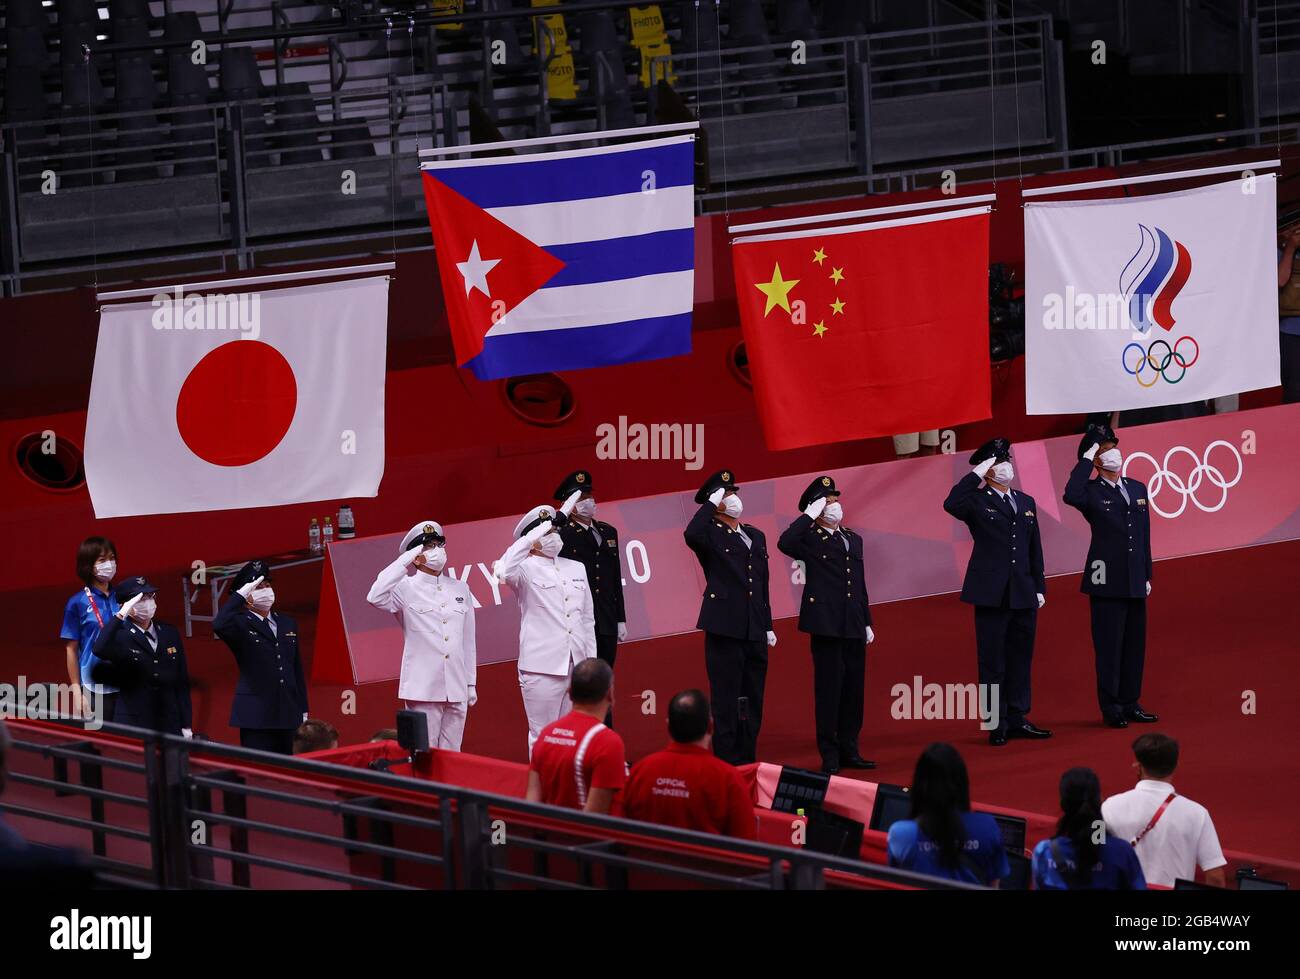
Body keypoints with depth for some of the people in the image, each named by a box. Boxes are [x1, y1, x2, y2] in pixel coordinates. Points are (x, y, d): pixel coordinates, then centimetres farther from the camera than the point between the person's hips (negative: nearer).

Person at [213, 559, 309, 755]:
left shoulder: (287, 624, 15)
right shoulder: (241, 625, -4)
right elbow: (219, 625, -29)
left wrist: (303, 710, 16)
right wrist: (240, 594, -22)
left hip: (288, 715, 5)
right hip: (256, 716, -5)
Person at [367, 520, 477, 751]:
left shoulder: (460, 589, 14)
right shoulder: (406, 589, -1)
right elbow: (376, 597, -23)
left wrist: (471, 683, 15)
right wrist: (404, 561, -17)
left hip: (456, 689, 5)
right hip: (423, 688, -5)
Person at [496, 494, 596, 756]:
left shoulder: (576, 568, 15)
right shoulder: (527, 569, -4)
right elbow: (505, 571, -29)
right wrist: (545, 527, -26)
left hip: (577, 665, 6)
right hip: (543, 667, -6)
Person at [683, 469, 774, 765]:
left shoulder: (756, 536, 18)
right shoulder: (711, 534, -3)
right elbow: (691, 535, -29)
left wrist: (768, 626, 19)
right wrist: (711, 503, -17)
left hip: (754, 631, 6)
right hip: (725, 627, -6)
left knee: (752, 701, 9)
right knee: (726, 700, -5)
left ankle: (747, 759, 16)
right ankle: (727, 762, -2)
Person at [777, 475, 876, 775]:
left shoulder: (853, 539, 18)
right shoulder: (810, 539, -3)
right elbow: (785, 544, -26)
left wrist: (867, 623, 18)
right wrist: (809, 516, -18)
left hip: (853, 627, 6)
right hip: (827, 625, -6)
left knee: (853, 690, 9)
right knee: (828, 690, -3)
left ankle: (849, 750, 17)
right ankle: (830, 755, 1)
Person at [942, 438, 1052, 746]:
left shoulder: (1026, 502, 15)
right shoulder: (977, 501, -3)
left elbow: (1034, 549, 17)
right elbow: (951, 504, -26)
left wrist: (1040, 587, 13)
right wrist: (976, 475, -20)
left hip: (1023, 595, 5)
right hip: (991, 593, -5)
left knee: (1020, 659, 11)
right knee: (993, 662, -1)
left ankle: (1017, 720, 19)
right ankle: (997, 725, 3)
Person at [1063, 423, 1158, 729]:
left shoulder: (1138, 489, 13)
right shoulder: (1092, 492, -5)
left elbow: (1144, 536, 17)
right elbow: (1071, 496, -30)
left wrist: (1147, 575, 14)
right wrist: (1086, 460, -21)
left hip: (1134, 582, 6)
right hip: (1106, 581, -6)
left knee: (1134, 645, 10)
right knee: (1109, 646, -2)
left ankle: (1130, 704, 19)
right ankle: (1111, 709, 4)